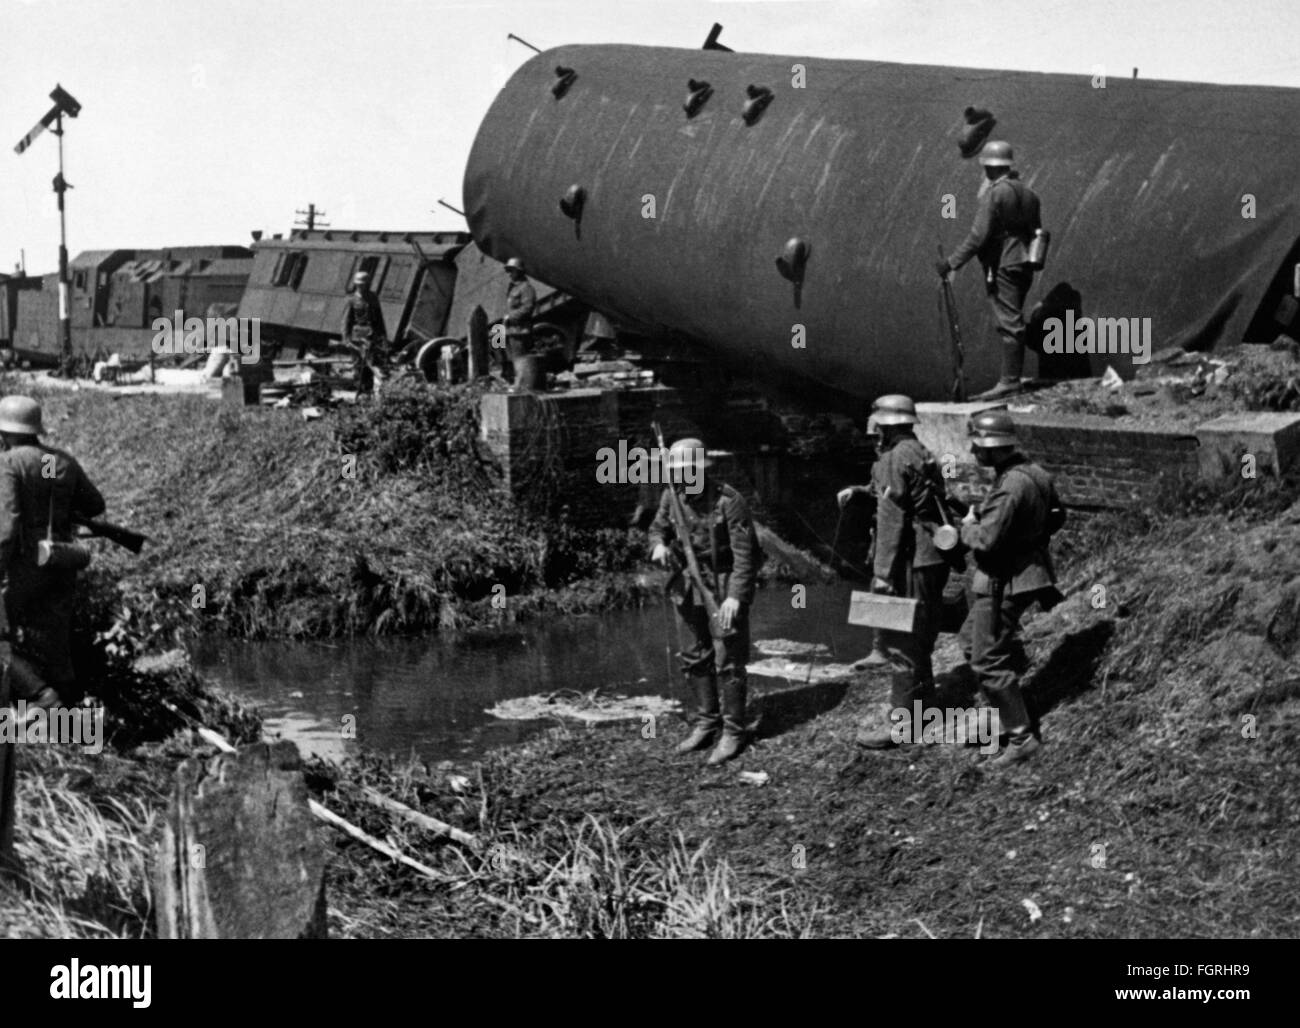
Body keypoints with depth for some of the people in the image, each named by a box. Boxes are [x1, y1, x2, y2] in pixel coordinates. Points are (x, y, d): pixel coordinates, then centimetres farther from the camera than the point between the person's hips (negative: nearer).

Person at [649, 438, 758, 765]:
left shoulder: (729, 501, -22)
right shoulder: (671, 496, -4)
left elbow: (744, 554, -22)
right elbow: (658, 527, 11)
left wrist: (735, 597, -30)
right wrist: (658, 545, -13)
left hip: (726, 586, -6)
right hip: (690, 585, 6)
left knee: (729, 661, -4)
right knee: (696, 658, 13)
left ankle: (733, 732, 7)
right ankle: (705, 724, 26)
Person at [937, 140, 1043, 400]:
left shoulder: (993, 195, -13)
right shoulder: (1028, 194, 13)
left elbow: (979, 236, -18)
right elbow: (1036, 231, 16)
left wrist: (952, 262, -15)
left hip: (1003, 266, -8)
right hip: (1024, 267, 8)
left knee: (1009, 323, -9)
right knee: (1014, 322, 13)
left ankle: (1009, 381, -8)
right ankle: (1013, 377, 16)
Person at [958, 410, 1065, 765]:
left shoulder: (1011, 486, -27)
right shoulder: (1033, 472, 4)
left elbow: (986, 540, -30)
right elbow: (1056, 515, 18)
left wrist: (968, 525, -9)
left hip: (1005, 582, -10)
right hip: (1027, 569, 10)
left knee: (989, 662, -2)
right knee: (972, 639, 24)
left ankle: (1021, 738, 3)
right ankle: (1006, 711, 31)